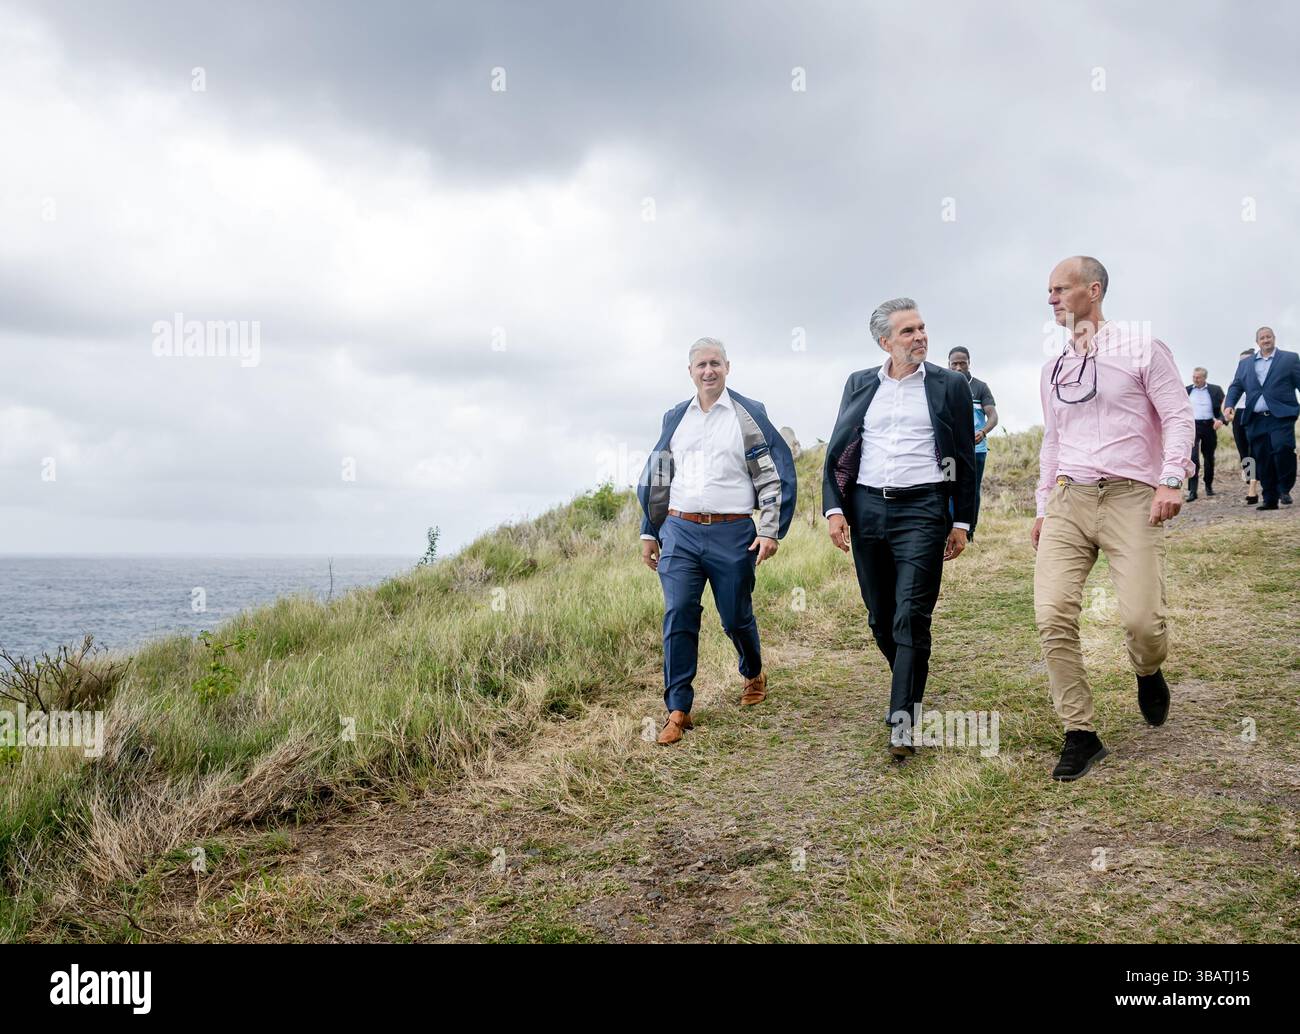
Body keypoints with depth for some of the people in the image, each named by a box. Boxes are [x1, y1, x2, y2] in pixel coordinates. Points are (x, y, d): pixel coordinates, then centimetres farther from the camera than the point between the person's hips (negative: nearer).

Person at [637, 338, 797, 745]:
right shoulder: (675, 418, 12)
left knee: (736, 617, 8)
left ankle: (754, 674, 39)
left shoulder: (749, 415, 2)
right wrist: (649, 533, 15)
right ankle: (678, 710, 0)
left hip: (733, 534, -2)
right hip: (679, 532, 2)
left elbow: (775, 474, 1)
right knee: (678, 617, -7)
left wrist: (770, 530, -7)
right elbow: (656, 478, 17)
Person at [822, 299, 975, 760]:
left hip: (922, 510, -3)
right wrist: (833, 509, -1)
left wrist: (962, 522, 3)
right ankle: (910, 690, 33)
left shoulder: (949, 385, 5)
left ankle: (902, 722, -8)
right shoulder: (859, 385, 11)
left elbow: (964, 459, 7)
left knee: (911, 617, -10)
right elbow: (836, 452, 11)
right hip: (866, 508, 3)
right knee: (880, 618, 10)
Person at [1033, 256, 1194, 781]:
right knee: (1053, 615, -11)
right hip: (1068, 499, 4)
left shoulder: (1141, 348, 3)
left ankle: (1148, 673, 23)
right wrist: (1042, 507, 20)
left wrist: (1171, 479, -15)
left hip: (1131, 497, -4)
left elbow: (1179, 415, -1)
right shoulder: (1053, 369, 18)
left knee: (1142, 619, -15)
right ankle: (1080, 734, 0)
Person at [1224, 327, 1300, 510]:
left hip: (1281, 416, -3)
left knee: (1282, 448, -22)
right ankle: (1269, 499, 10)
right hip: (1256, 420, 3)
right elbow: (1236, 386, 14)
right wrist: (1229, 405, -5)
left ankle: (1284, 488, -2)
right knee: (1262, 460, 2)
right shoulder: (1245, 364, 18)